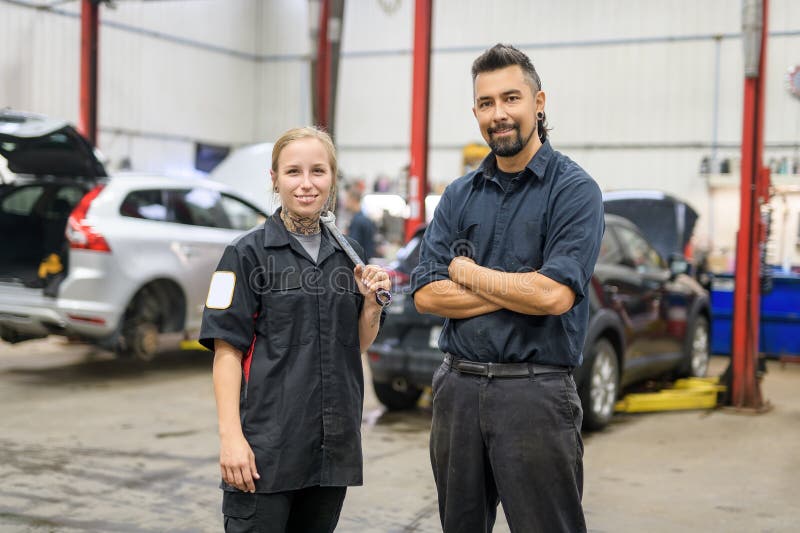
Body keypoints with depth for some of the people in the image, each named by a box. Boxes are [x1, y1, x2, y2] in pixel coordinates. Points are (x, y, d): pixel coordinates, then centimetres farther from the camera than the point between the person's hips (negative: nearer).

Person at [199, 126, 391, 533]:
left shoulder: (349, 255, 11)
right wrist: (230, 435, -16)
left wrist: (371, 301, -2)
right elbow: (227, 350, -8)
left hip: (333, 445, 5)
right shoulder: (248, 253, -4)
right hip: (267, 446, -5)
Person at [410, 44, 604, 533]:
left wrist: (466, 271, -6)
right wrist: (519, 290, -10)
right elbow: (427, 294, 0)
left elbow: (555, 295, -19)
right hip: (458, 387, 5)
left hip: (536, 392, -5)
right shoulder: (459, 196, 10)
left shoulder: (574, 190, -6)